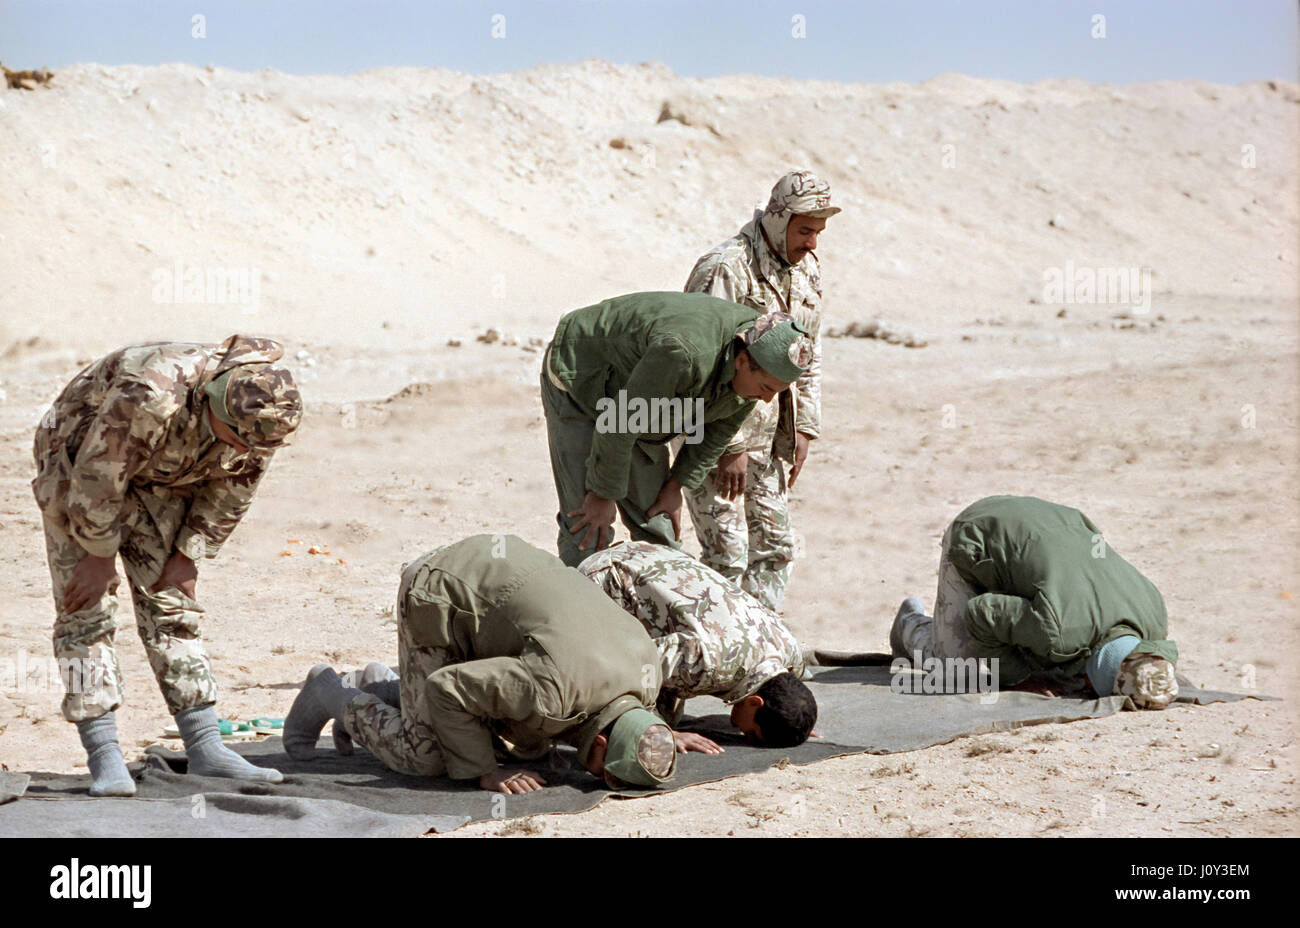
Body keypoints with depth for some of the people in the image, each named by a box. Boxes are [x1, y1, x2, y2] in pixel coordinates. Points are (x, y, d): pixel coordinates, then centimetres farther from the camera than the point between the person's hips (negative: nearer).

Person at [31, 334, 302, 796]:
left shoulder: (262, 416, -21)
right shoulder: (149, 397, -42)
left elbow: (231, 492, -3)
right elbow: (97, 479, -30)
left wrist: (188, 557, -3)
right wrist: (100, 557, -18)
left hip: (160, 478, 5)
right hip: (78, 459, -5)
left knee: (171, 605, 1)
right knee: (86, 609, -11)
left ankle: (205, 749, 0)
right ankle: (104, 756, -11)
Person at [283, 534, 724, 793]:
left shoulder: (647, 669, -14)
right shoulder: (548, 689, -38)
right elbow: (446, 690, -29)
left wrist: (663, 735, 5)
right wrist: (485, 772, -22)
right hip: (440, 595, -8)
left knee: (529, 744, 9)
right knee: (427, 757, -9)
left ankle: (389, 688, 22)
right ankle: (334, 695, 16)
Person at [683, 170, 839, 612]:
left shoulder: (807, 270, 7)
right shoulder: (726, 268, -19)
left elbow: (809, 358, 18)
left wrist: (804, 427, 9)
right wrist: (730, 446, -20)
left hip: (765, 433, 8)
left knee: (776, 546, 9)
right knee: (727, 551, -11)